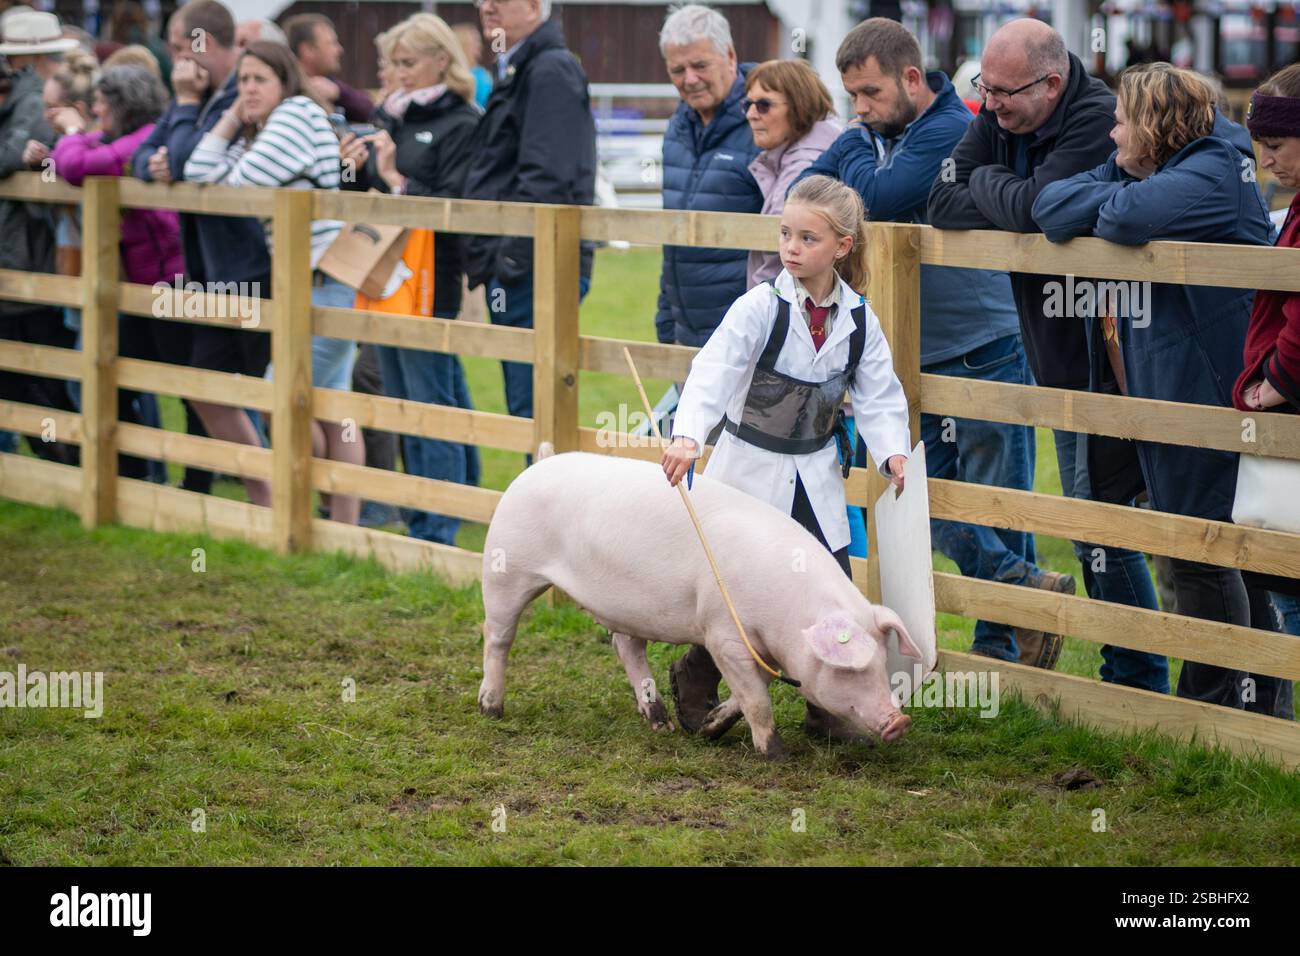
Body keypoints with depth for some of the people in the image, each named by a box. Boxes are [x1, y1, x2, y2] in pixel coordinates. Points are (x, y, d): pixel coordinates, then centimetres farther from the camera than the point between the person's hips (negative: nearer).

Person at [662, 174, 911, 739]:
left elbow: (879, 399, 2)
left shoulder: (859, 322, -2)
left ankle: (827, 705, 14)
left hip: (814, 476, 4)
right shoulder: (760, 307, -15)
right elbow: (712, 372, -26)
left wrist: (892, 452, -16)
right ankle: (695, 677, 23)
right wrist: (687, 436, -41)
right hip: (749, 469, -4)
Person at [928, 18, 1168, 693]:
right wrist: (1012, 205, -18)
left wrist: (988, 183, -11)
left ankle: (1139, 683, -1)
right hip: (1058, 360, 9)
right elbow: (943, 205, -3)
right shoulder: (998, 121, 4)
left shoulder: (1097, 120, -21)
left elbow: (1038, 208, -32)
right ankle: (1127, 670, 24)